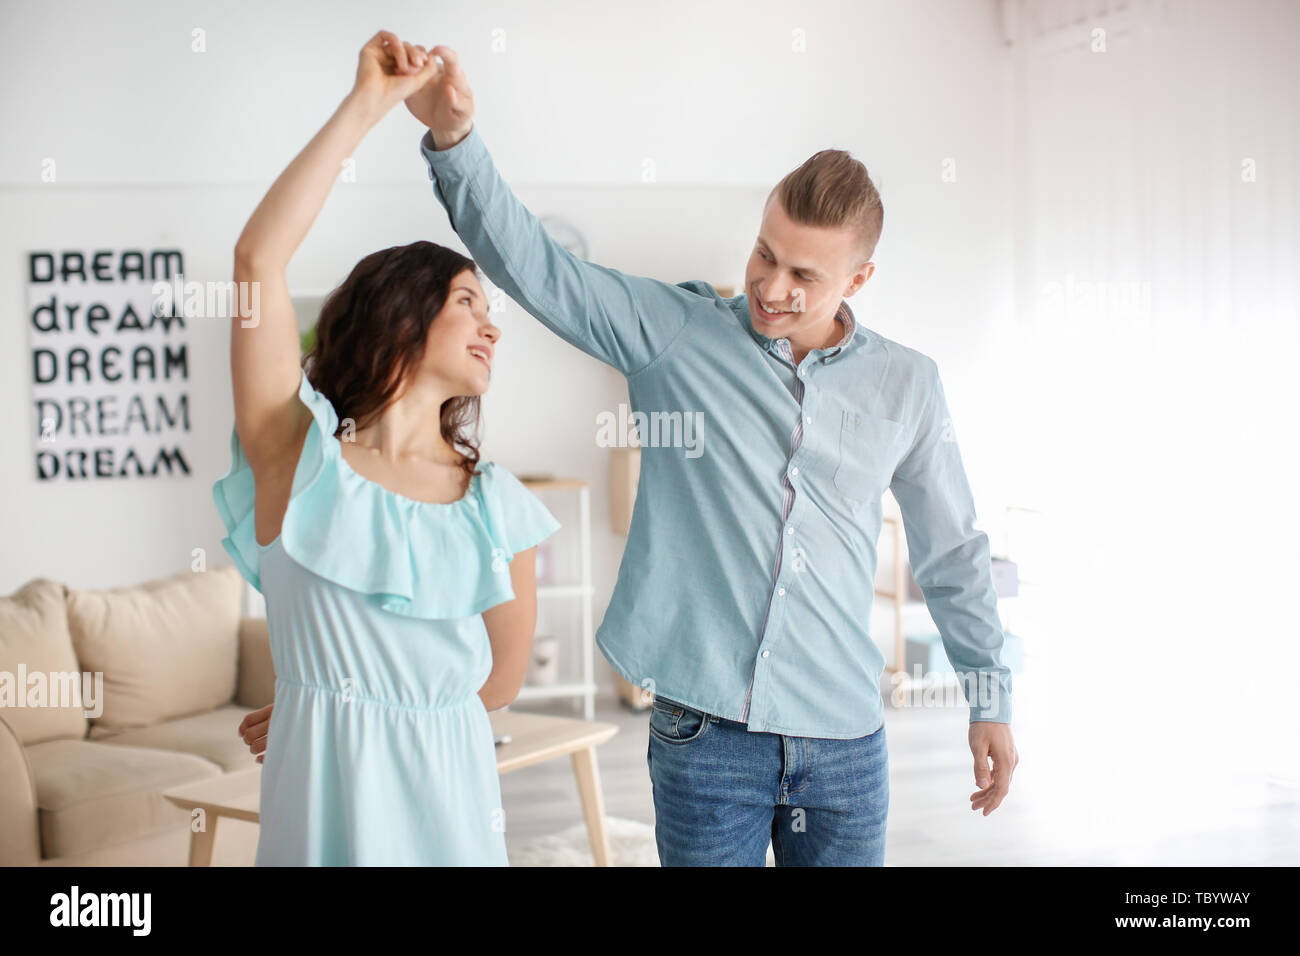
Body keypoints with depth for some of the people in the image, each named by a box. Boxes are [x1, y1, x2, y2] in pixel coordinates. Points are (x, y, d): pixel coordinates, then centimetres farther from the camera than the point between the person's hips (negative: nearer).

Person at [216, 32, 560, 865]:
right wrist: (368, 104, -13)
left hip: (449, 787, 3)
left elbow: (501, 678, 10)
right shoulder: (300, 451, -4)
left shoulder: (501, 508, 2)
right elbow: (259, 257, -14)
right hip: (321, 787, -2)